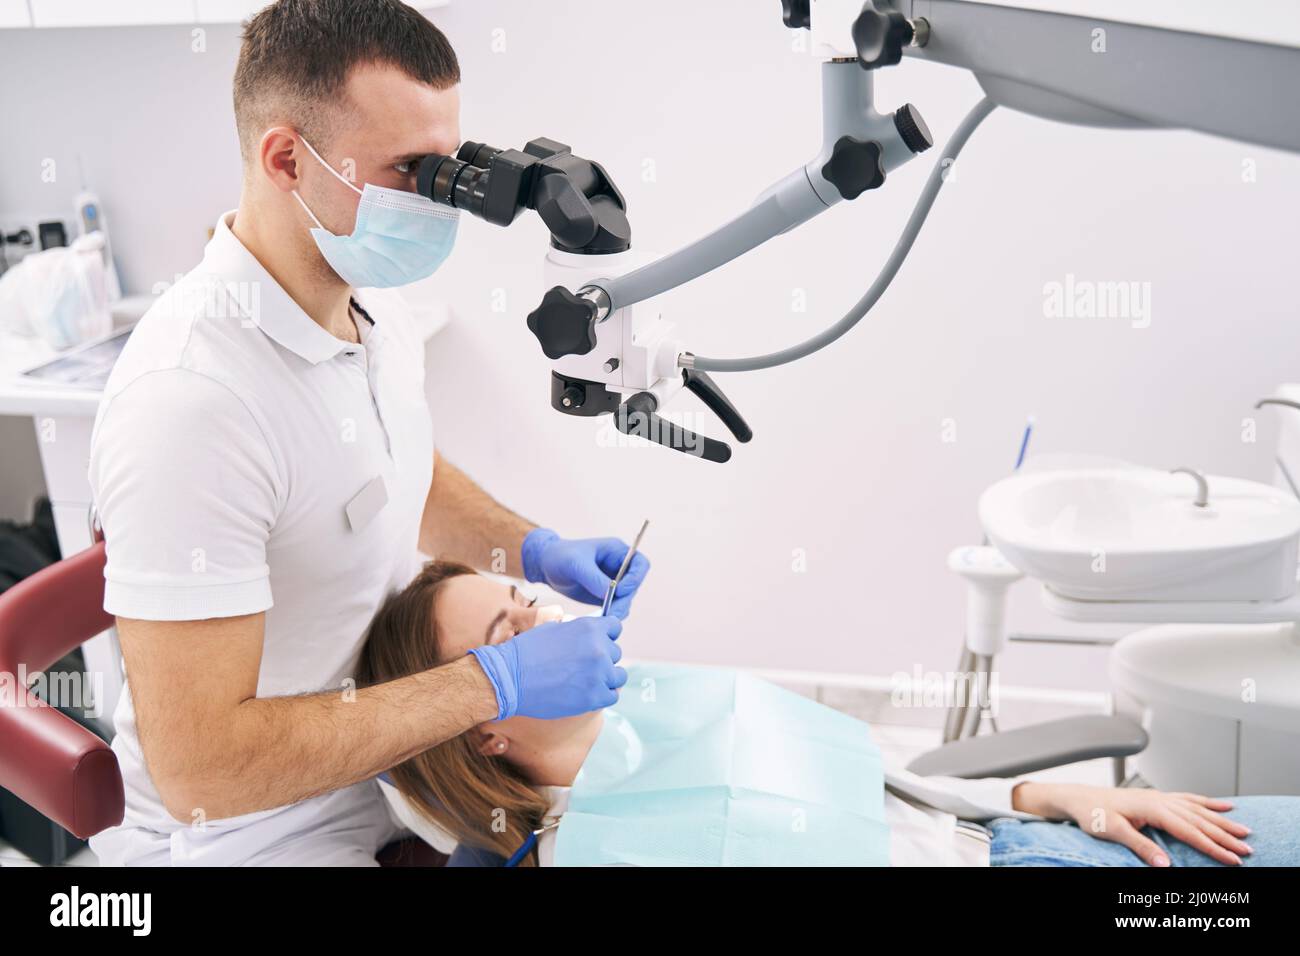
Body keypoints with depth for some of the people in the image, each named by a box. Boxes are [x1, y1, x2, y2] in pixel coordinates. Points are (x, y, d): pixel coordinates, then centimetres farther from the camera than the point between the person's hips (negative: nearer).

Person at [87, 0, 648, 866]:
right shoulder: (189, 403, -31)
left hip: (388, 752, 8)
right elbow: (199, 765, -31)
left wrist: (533, 550, -2)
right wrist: (494, 684, -29)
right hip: (255, 825, -8)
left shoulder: (374, 310, -2)